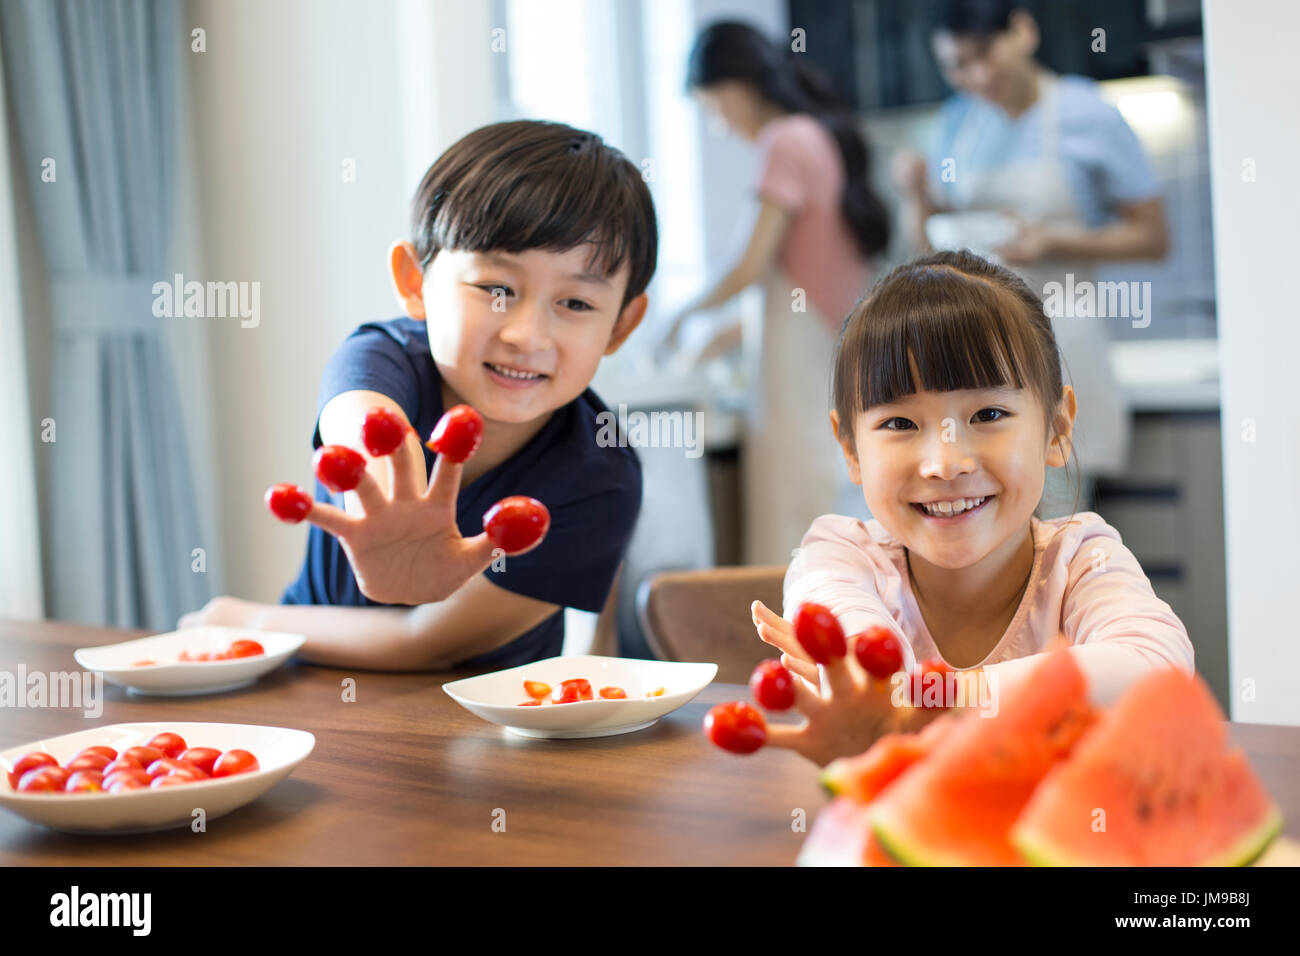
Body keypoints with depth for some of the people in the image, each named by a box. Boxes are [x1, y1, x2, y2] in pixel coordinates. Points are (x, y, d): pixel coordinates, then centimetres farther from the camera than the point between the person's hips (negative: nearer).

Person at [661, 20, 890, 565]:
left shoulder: (784, 143, -11)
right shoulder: (824, 132, 15)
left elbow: (753, 266, -15)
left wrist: (685, 317, 1)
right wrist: (735, 333, 22)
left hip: (802, 350, -9)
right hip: (844, 340, 9)